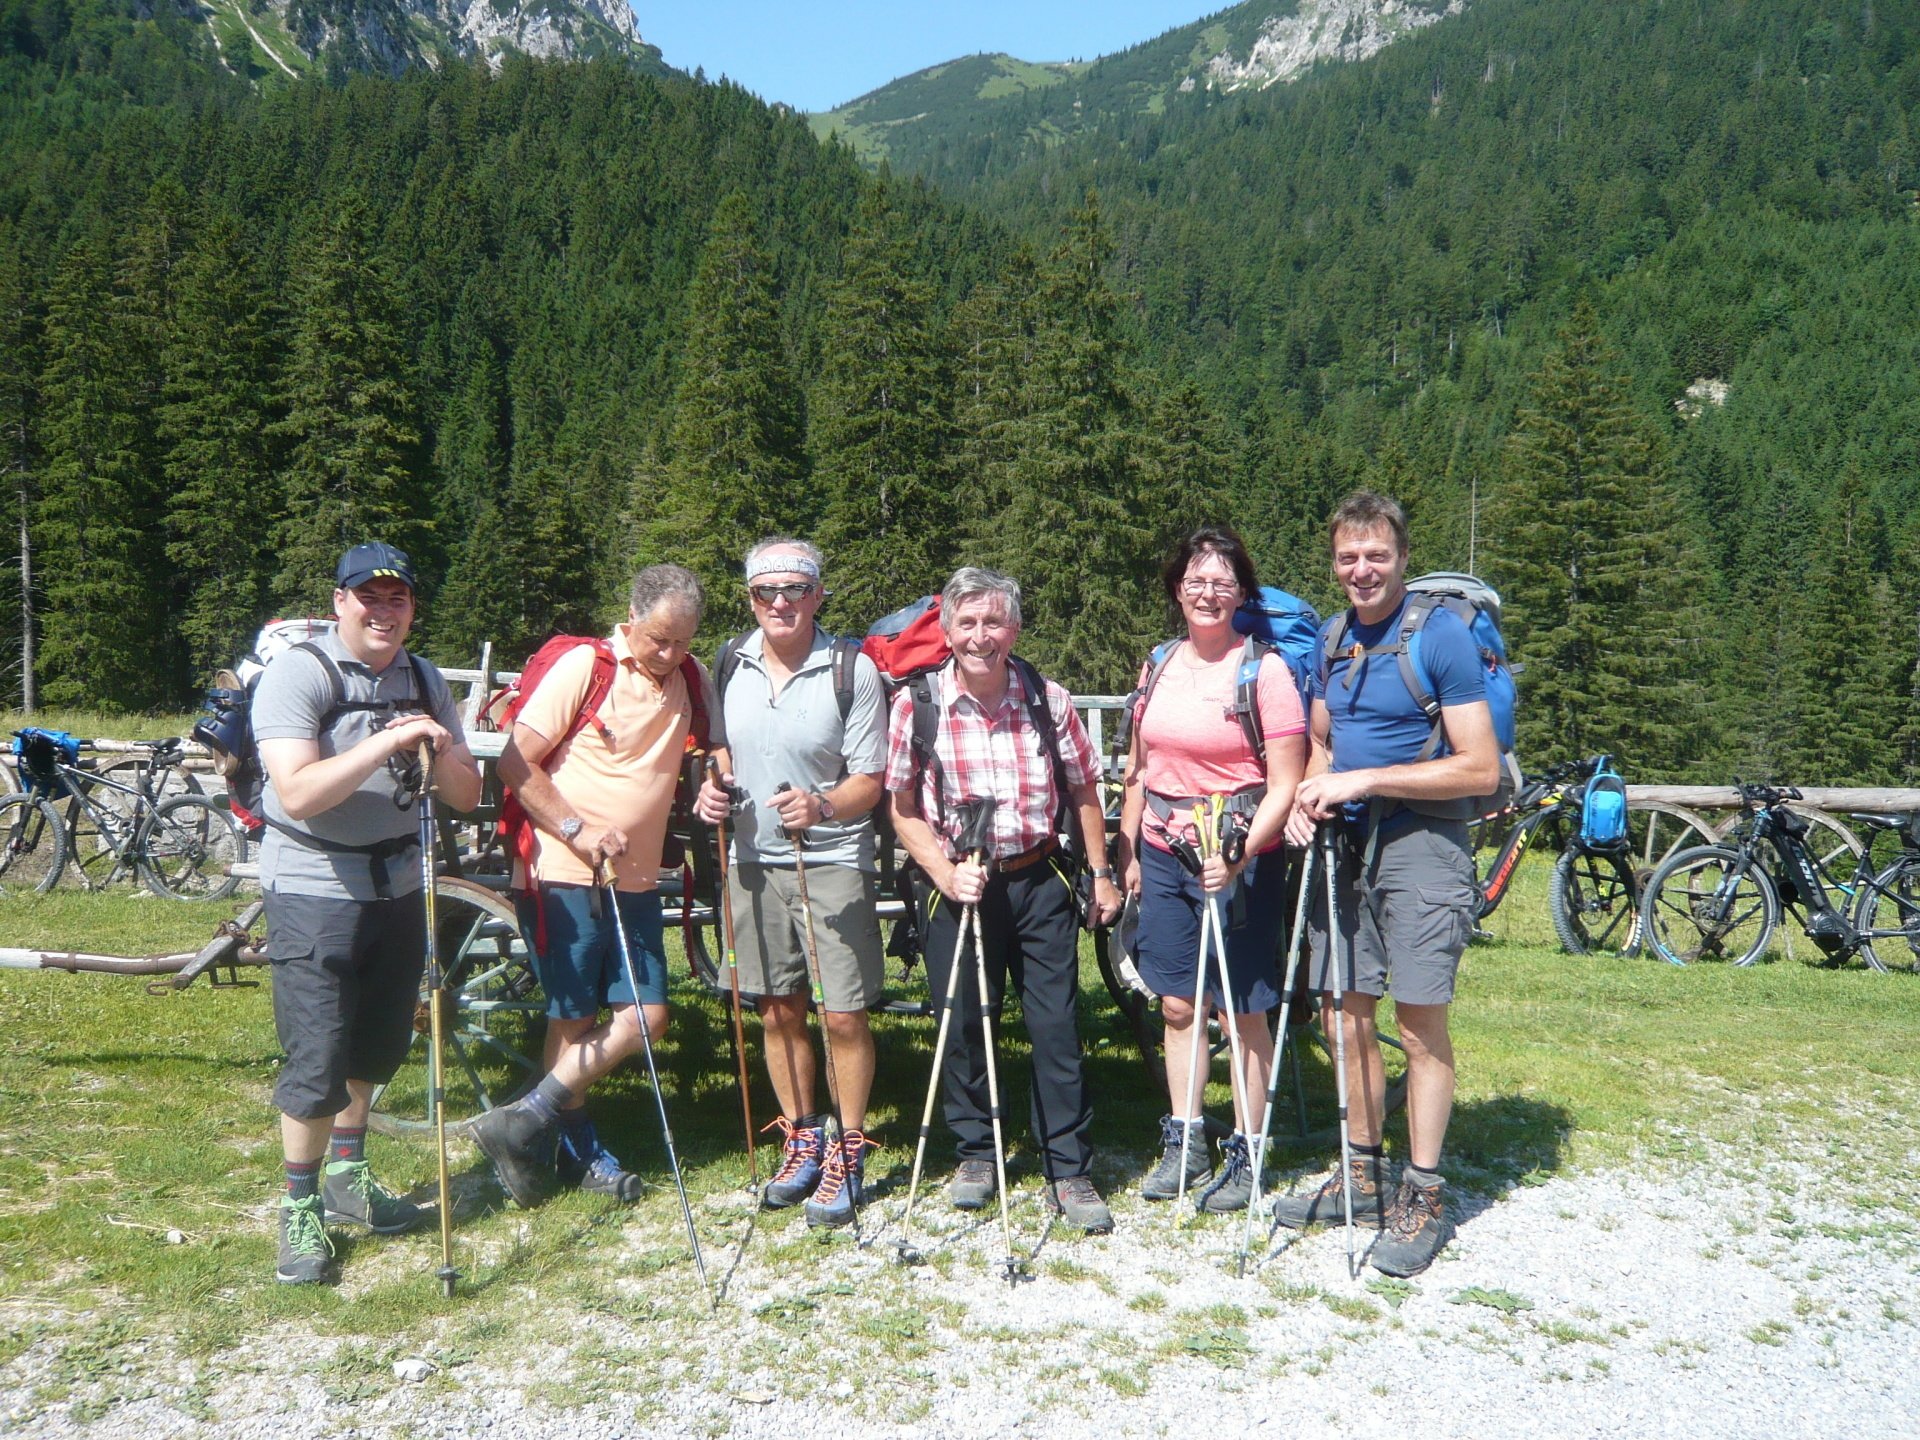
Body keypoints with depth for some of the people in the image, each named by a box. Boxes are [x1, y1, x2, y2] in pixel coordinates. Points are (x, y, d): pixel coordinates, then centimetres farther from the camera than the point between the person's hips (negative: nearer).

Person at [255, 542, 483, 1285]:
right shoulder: (298, 674, -12)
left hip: (397, 888, 6)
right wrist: (388, 740, -30)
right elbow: (298, 793, -25)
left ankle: (347, 1178, 37)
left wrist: (442, 751, -17)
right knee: (318, 1064, -4)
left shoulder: (423, 680, 6)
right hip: (315, 894, -6)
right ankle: (301, 1211, 15)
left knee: (377, 1049, 16)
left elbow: (465, 795, 3)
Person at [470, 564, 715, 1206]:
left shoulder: (693, 680, 6)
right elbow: (515, 763, -11)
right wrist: (577, 830, -20)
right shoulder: (584, 667, -10)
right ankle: (577, 1148, 21)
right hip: (563, 873, -6)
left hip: (636, 879, 6)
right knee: (574, 1019, 2)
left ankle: (527, 1122, 14)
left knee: (645, 1018, 2)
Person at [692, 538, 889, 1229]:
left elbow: (869, 781, -11)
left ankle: (847, 1153, 17)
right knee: (778, 1011, 13)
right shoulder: (730, 665, 2)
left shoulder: (852, 670, -12)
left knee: (843, 1015, -1)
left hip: (833, 863, -4)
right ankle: (802, 1140, 30)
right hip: (755, 860, 4)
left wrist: (822, 806, -30)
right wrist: (713, 787, -4)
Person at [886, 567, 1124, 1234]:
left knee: (1057, 1027, 2)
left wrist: (1102, 874, 6)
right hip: (959, 886, 0)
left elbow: (1083, 791, 7)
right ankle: (975, 1152, 30)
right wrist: (945, 873, -14)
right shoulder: (916, 704, -8)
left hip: (1040, 883, 1)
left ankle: (1070, 1172, 14)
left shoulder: (1049, 699, -4)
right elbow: (904, 809, -2)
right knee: (964, 1025, 9)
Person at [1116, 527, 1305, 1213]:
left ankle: (1243, 1156, 17)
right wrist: (1127, 850, 13)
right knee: (1177, 1005, 12)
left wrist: (1238, 857, -24)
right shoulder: (1158, 666, 8)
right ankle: (1184, 1144, 25)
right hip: (1164, 855, 6)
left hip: (1239, 860, -5)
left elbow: (1284, 787, -14)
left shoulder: (1264, 670, -10)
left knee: (1241, 1011, 3)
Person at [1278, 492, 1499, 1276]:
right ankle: (1362, 1178, 25)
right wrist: (1308, 793, 1)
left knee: (1420, 1024, -1)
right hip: (1346, 843, 7)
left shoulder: (1441, 636, -9)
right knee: (1347, 1016, 11)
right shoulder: (1333, 639, 12)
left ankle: (1422, 1197, 10)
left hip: (1419, 845, -6)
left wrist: (1365, 780, -18)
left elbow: (1481, 768, -14)